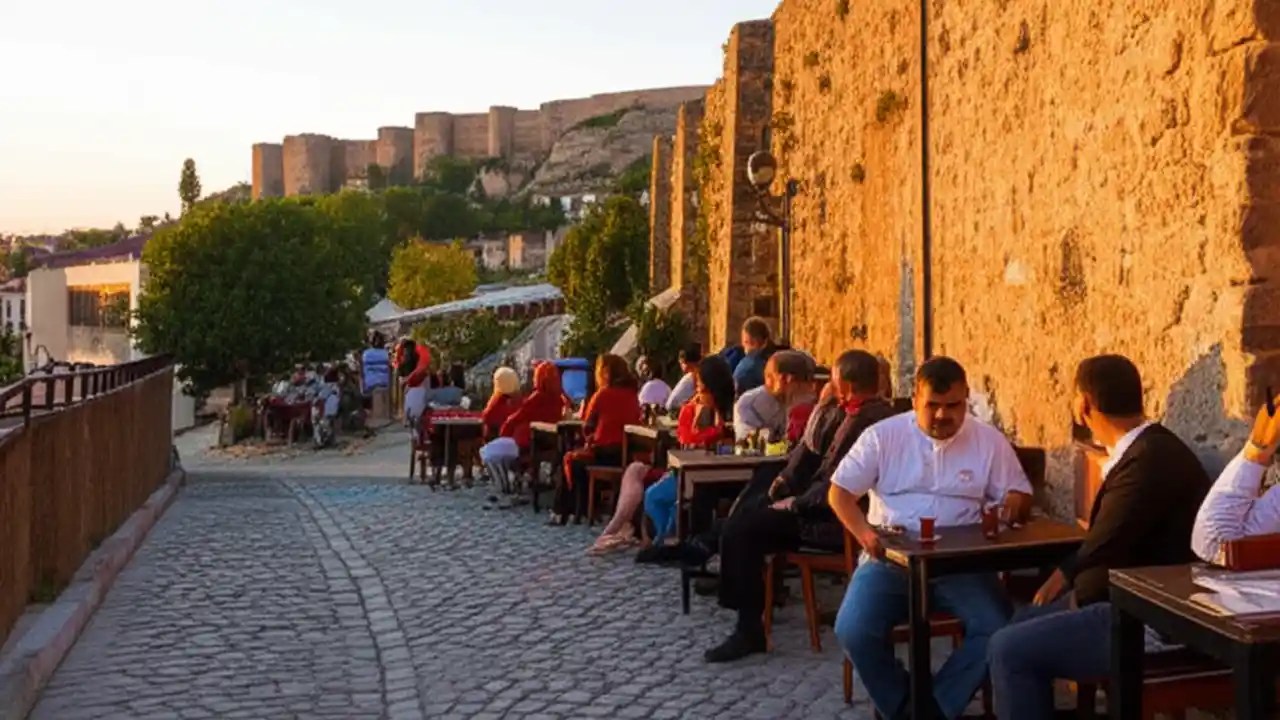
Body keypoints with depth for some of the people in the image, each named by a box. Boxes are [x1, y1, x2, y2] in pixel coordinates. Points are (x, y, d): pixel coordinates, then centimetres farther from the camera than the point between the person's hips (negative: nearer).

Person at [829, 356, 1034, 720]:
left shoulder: (989, 440, 3)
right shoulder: (882, 435, 0)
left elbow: (1020, 496, 7)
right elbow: (839, 492, 1)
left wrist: (1016, 501, -20)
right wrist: (865, 532, -19)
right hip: (890, 559, -1)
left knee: (997, 630, -25)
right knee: (853, 632, -25)